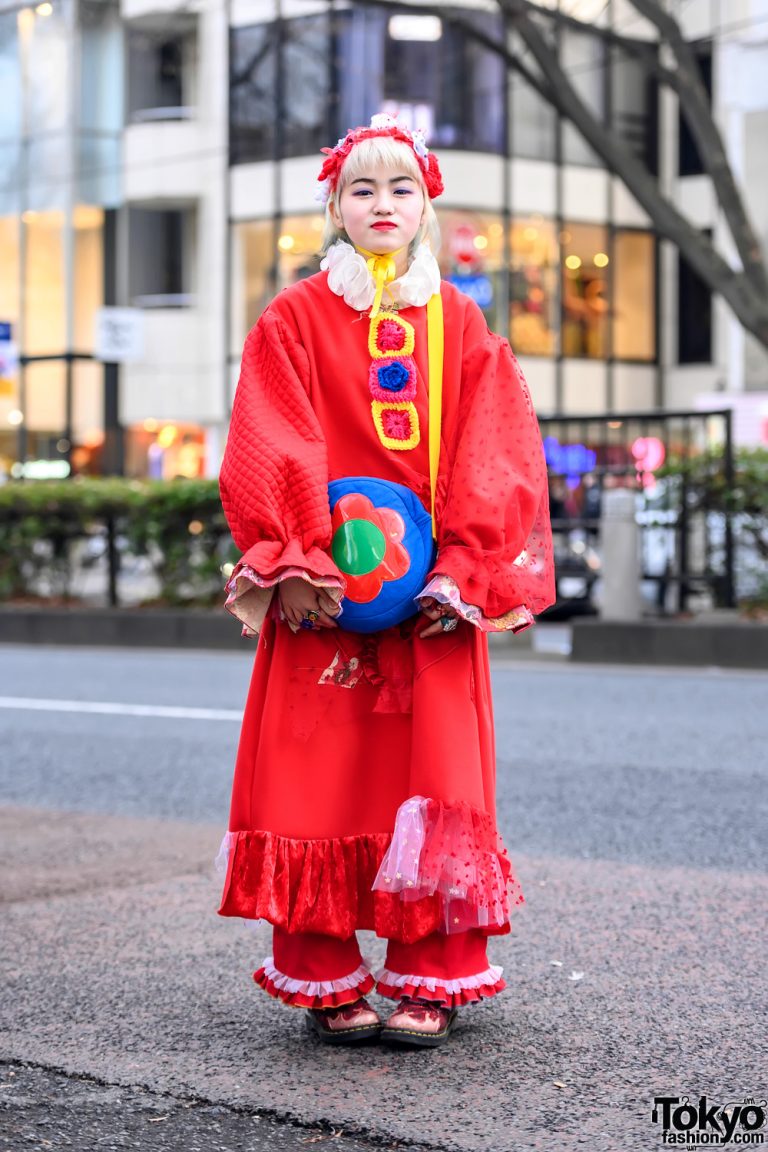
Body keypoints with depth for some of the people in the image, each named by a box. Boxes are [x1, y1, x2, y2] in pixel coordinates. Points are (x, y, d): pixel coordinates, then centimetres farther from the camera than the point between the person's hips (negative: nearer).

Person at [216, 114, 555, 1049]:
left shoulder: (460, 326, 11)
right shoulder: (293, 321, 6)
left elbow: (496, 455, 4)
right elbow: (267, 450, -3)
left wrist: (462, 571, -8)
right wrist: (294, 564, -15)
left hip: (435, 591, 2)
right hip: (322, 587, -1)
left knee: (436, 778, -2)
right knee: (320, 778, -3)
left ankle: (430, 979, 5)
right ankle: (325, 981, 5)